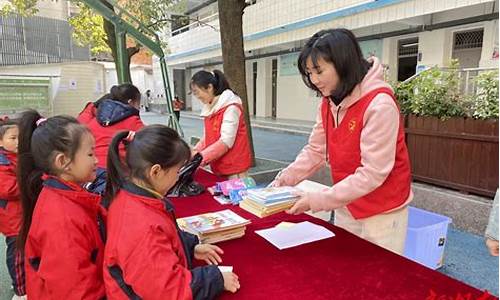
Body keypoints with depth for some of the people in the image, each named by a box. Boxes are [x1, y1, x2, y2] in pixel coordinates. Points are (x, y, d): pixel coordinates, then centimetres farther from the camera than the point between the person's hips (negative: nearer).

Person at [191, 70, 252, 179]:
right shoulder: (210, 108, 9)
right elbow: (207, 137, 12)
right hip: (218, 168, 7)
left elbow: (226, 142, -21)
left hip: (234, 168, -7)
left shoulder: (231, 107, -15)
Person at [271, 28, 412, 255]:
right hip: (345, 207, 7)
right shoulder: (328, 103, 0)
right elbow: (315, 151, 2)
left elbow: (373, 173, -26)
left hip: (381, 214, -7)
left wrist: (318, 200, -27)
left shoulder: (379, 104, -25)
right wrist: (283, 179, -11)